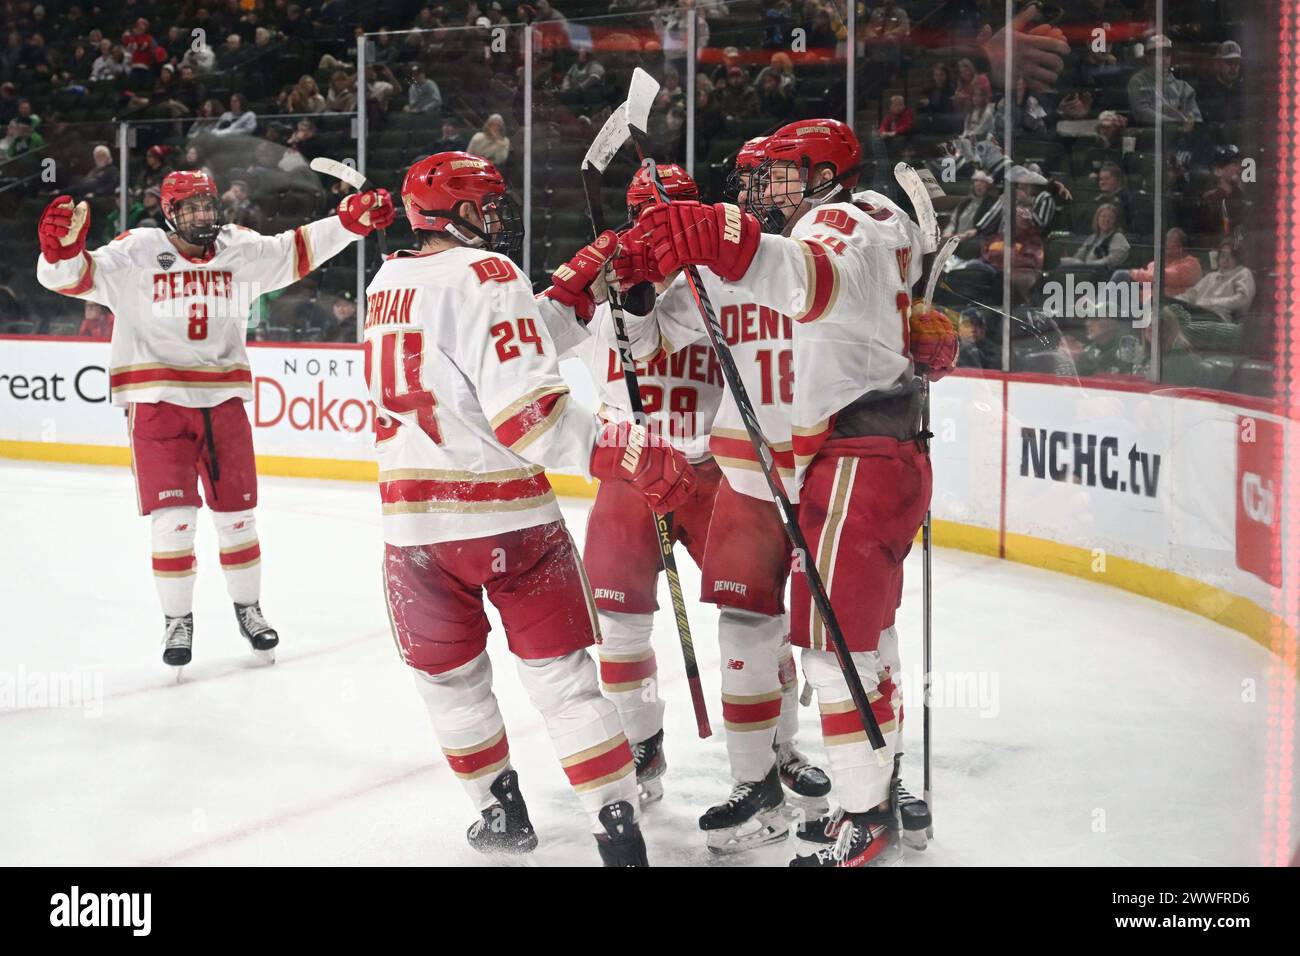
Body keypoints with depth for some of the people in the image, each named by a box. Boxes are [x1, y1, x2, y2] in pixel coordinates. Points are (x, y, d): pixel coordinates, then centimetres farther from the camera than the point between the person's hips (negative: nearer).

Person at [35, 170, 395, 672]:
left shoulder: (241, 251, 3)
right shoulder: (136, 254, -10)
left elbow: (299, 249, 9)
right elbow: (70, 276, -18)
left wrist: (353, 219, -3)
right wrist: (63, 245, -41)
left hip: (223, 399, 4)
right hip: (157, 400, -4)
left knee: (237, 511, 11)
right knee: (172, 516, -7)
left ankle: (248, 608, 28)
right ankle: (178, 621, 9)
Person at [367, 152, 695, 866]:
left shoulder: (388, 282, 11)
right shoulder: (486, 276, -12)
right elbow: (525, 407, -23)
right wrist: (625, 454, -25)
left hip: (413, 516, 5)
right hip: (505, 512, -5)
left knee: (447, 672, 20)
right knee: (560, 674, 2)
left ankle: (501, 814, 29)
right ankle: (620, 835, 1)